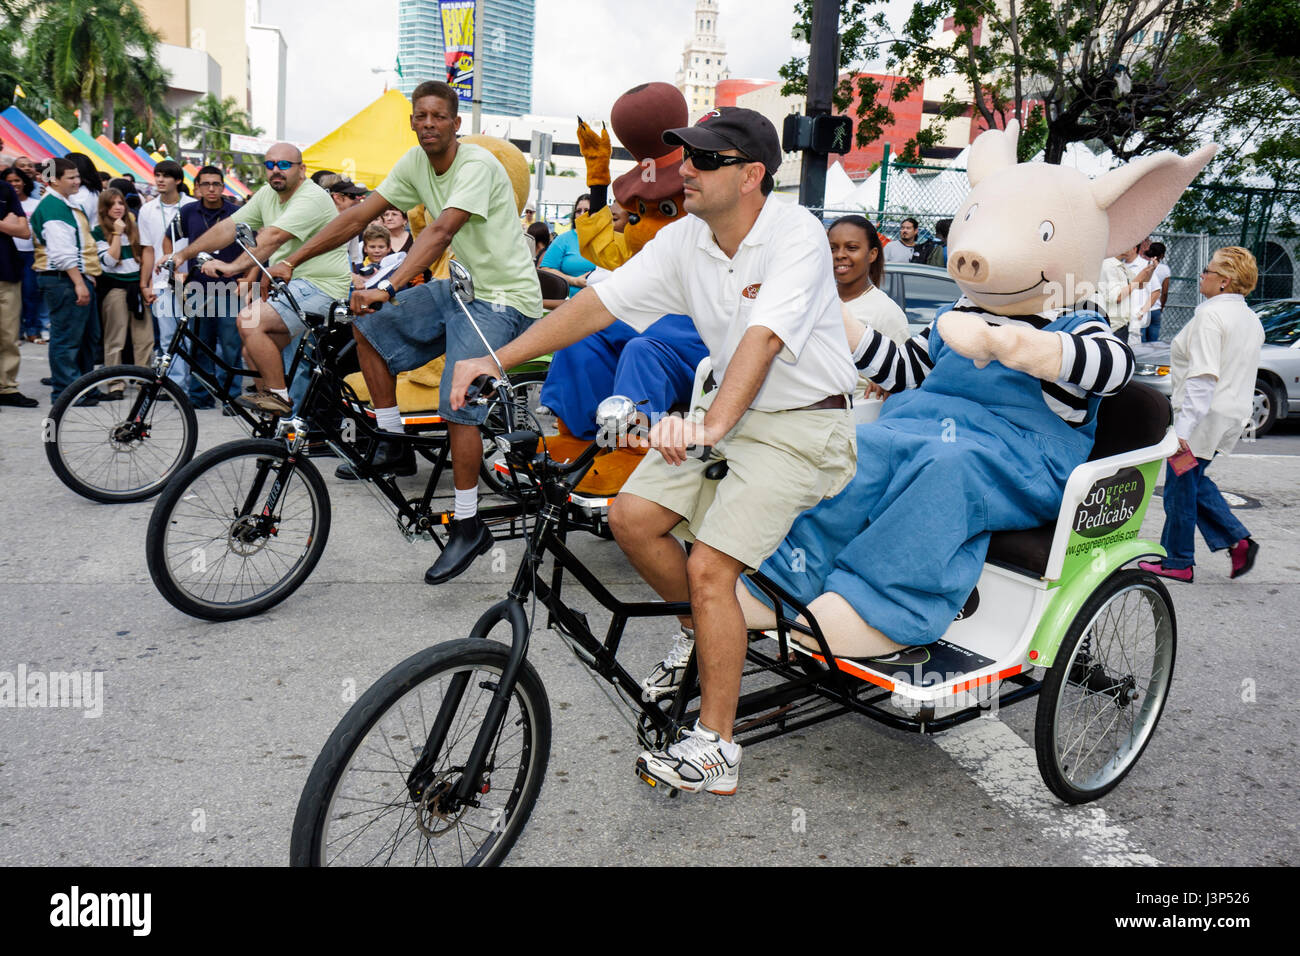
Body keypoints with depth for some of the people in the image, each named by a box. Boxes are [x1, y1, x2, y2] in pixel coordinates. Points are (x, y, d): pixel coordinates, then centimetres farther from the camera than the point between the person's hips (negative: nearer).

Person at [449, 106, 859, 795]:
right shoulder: (686, 239, 0)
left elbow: (762, 339, -34)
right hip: (728, 407, 7)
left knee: (707, 567, -17)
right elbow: (597, 303, -2)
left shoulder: (796, 234, -19)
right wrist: (497, 361, -9)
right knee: (631, 517, -5)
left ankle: (714, 751, -4)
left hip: (799, 422, -7)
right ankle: (706, 635, 19)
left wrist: (711, 427, -49)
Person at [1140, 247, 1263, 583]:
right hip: (1232, 416, 9)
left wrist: (1183, 427, -29)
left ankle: (1178, 562, 14)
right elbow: (1240, 373, 18)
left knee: (1181, 485, 4)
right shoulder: (1251, 318, 13)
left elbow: (1203, 377, -26)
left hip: (1205, 415, -9)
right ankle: (1237, 540, 14)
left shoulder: (1211, 315, -17)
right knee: (1192, 481, 22)